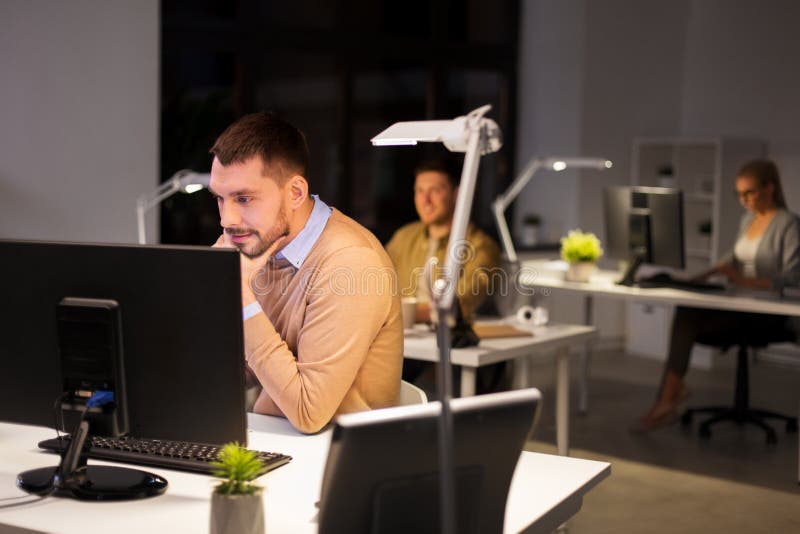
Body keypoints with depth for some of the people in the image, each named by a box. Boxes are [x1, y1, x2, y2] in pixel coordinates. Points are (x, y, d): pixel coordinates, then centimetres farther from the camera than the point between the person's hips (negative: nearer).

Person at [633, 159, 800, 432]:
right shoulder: (748, 219, 14)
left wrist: (745, 280, -28)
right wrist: (707, 272, 9)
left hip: (769, 313, -7)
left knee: (688, 319, -24)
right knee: (685, 311, -20)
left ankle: (667, 401, -18)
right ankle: (667, 400, -22)